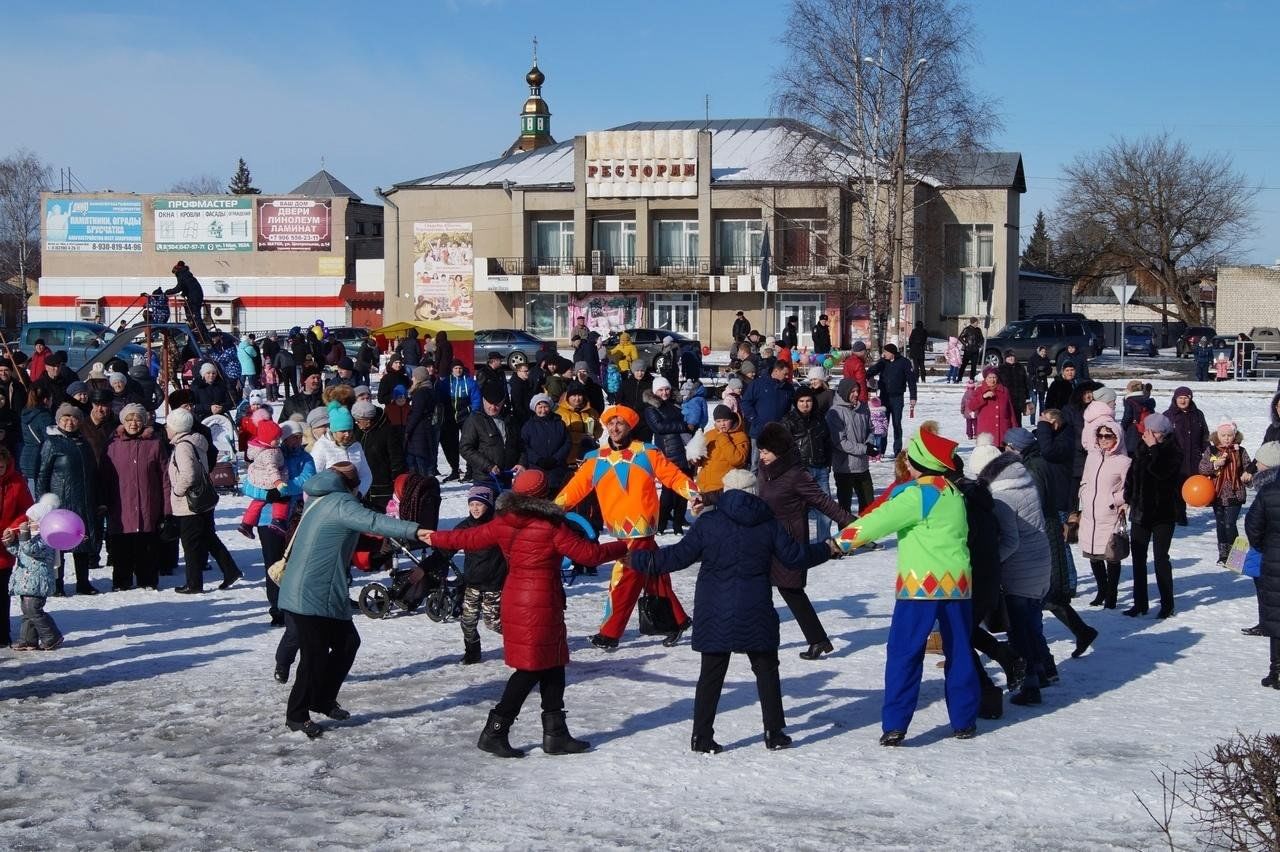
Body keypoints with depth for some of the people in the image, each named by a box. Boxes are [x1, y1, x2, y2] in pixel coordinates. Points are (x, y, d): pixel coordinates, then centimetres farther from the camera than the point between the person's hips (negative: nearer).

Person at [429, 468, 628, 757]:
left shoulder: (503, 524, 1)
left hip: (514, 599, 7)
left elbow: (468, 538, 12)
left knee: (552, 666, 14)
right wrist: (624, 548, 0)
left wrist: (434, 538, 29)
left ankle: (555, 733, 17)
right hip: (542, 603, -7)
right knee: (532, 669, 1)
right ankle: (495, 731, 1)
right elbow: (588, 553, -12)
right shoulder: (552, 527, -15)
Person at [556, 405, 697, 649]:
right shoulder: (596, 460, 7)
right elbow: (575, 487, 4)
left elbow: (673, 475, -1)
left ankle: (610, 633, 4)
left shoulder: (646, 453, -2)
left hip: (639, 529, -5)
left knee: (622, 581, -5)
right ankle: (677, 619, 29)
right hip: (622, 532, 5)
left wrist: (692, 494, -14)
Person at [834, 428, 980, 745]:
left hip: (921, 584, -7)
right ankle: (964, 721, 20)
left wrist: (843, 539, -4)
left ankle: (894, 725, -6)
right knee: (959, 651, 15)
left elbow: (881, 519, -13)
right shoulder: (954, 493, 13)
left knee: (904, 654, -2)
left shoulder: (918, 494, -11)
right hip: (958, 583, 7)